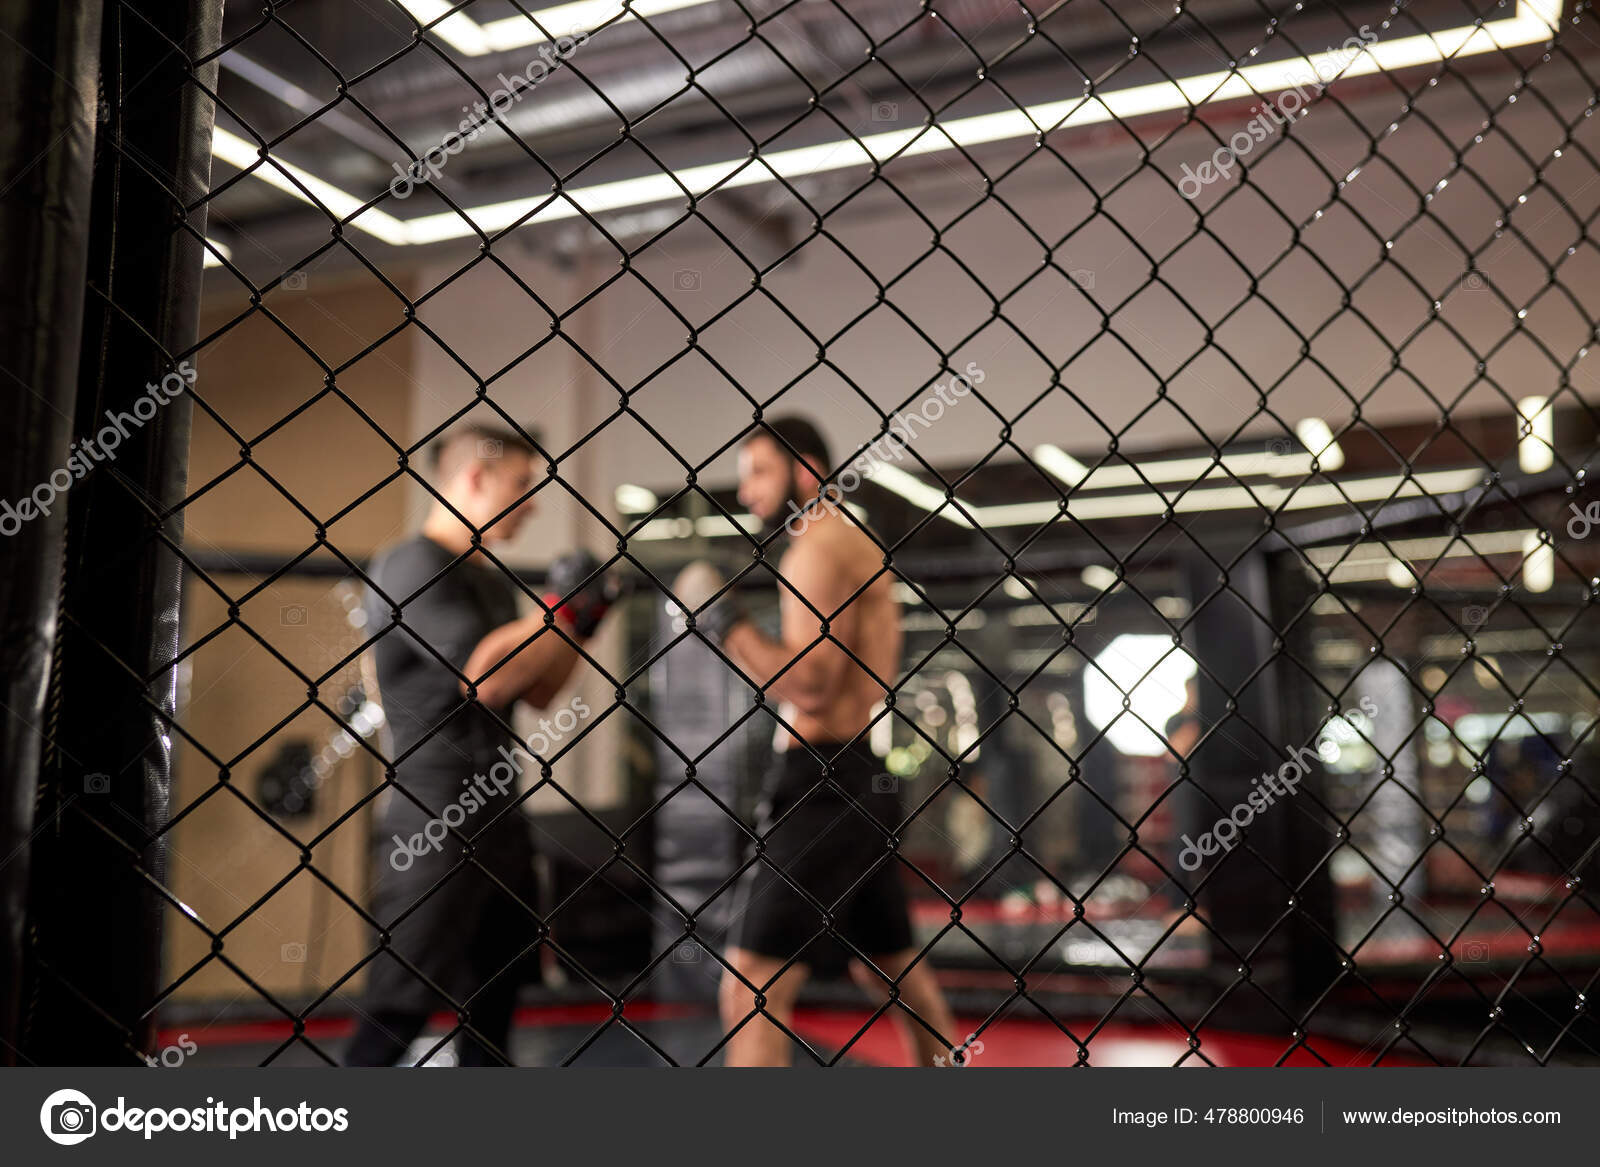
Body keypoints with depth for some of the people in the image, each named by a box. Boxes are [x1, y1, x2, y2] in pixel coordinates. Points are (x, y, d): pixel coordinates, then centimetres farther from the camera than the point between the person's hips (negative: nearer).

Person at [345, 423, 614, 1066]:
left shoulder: (492, 581, 15)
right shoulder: (413, 566, -13)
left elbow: (538, 691, 19)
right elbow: (485, 676, -25)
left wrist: (581, 621, 6)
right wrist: (560, 606, -12)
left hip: (496, 810, 9)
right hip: (435, 818, -9)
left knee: (495, 997, 17)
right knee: (397, 1010, -5)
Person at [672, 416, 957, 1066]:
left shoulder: (823, 542, -10)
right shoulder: (858, 546, 20)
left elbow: (812, 685, -19)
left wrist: (722, 623, -13)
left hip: (824, 785, -10)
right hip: (863, 782, 10)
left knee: (751, 988, -11)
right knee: (891, 966, 23)